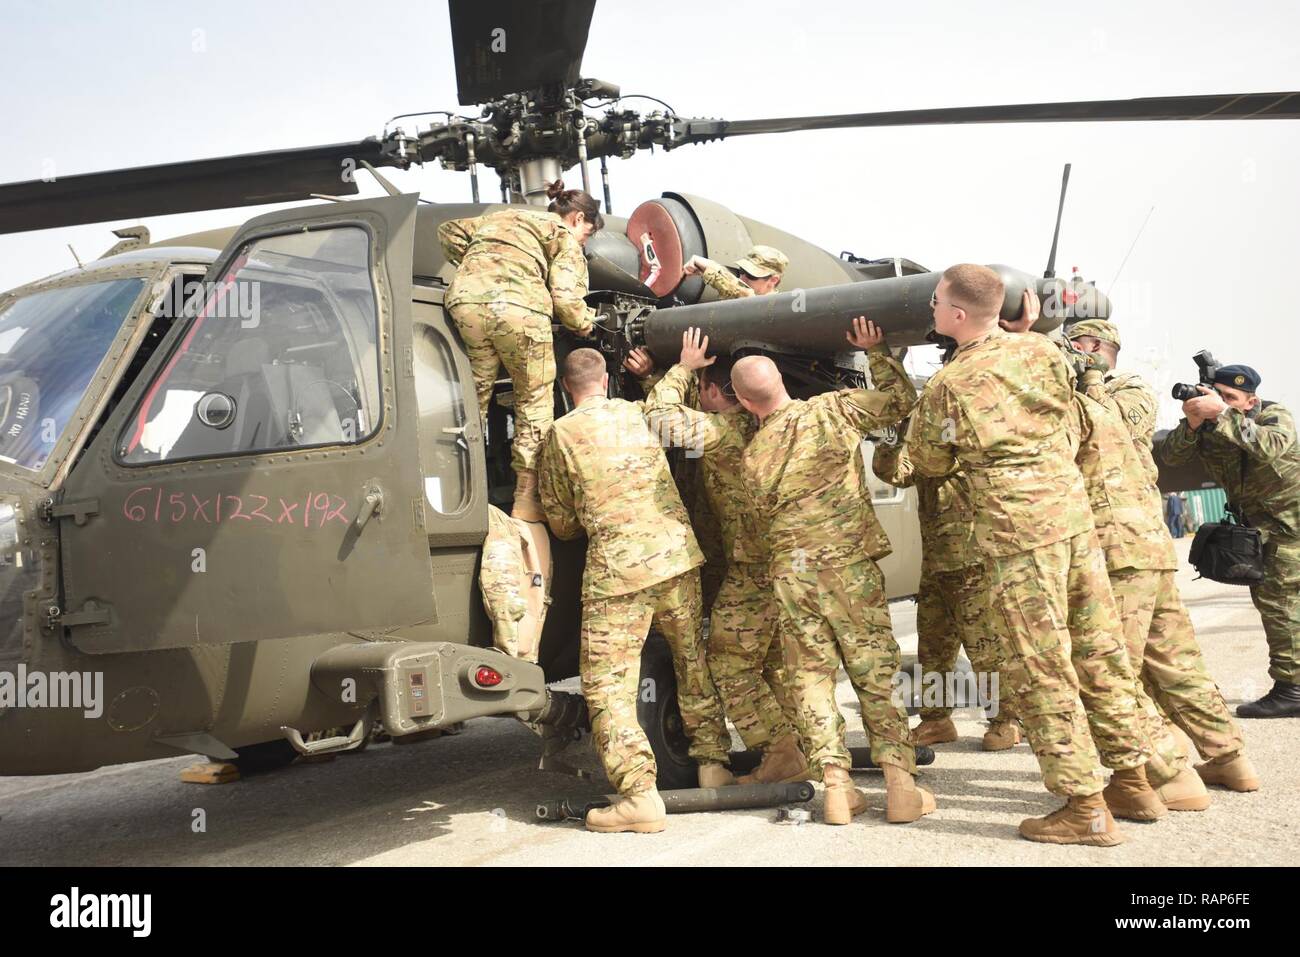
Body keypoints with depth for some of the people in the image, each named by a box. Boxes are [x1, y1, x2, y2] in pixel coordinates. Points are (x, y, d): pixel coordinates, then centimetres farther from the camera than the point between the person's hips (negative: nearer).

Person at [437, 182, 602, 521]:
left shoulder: (502, 218, 35)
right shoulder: (565, 239, 18)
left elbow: (449, 231, 31)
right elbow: (566, 298, 4)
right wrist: (585, 323, 22)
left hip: (465, 301, 5)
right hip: (519, 307, -5)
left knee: (474, 397, 16)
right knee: (534, 402, 9)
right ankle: (527, 499, 6)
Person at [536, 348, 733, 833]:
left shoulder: (559, 436, 0)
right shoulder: (636, 413, 9)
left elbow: (561, 524, 6)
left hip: (616, 570, -5)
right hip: (677, 556, 5)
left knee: (607, 686, 0)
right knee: (695, 664, 21)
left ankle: (640, 793, -8)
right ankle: (713, 763, 28)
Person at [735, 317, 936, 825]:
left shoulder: (752, 456, 4)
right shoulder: (835, 409, -2)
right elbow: (900, 400, 10)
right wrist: (875, 350, 16)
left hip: (790, 572, 1)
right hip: (851, 565, -1)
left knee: (812, 677, 7)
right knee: (876, 673, 4)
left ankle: (835, 784, 1)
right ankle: (901, 783, 1)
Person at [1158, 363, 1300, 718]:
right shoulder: (1207, 421, -4)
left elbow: (1270, 446, -39)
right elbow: (1170, 456, -13)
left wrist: (1221, 414, -42)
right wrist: (1191, 424, -30)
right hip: (1256, 522, 7)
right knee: (1266, 596, 12)